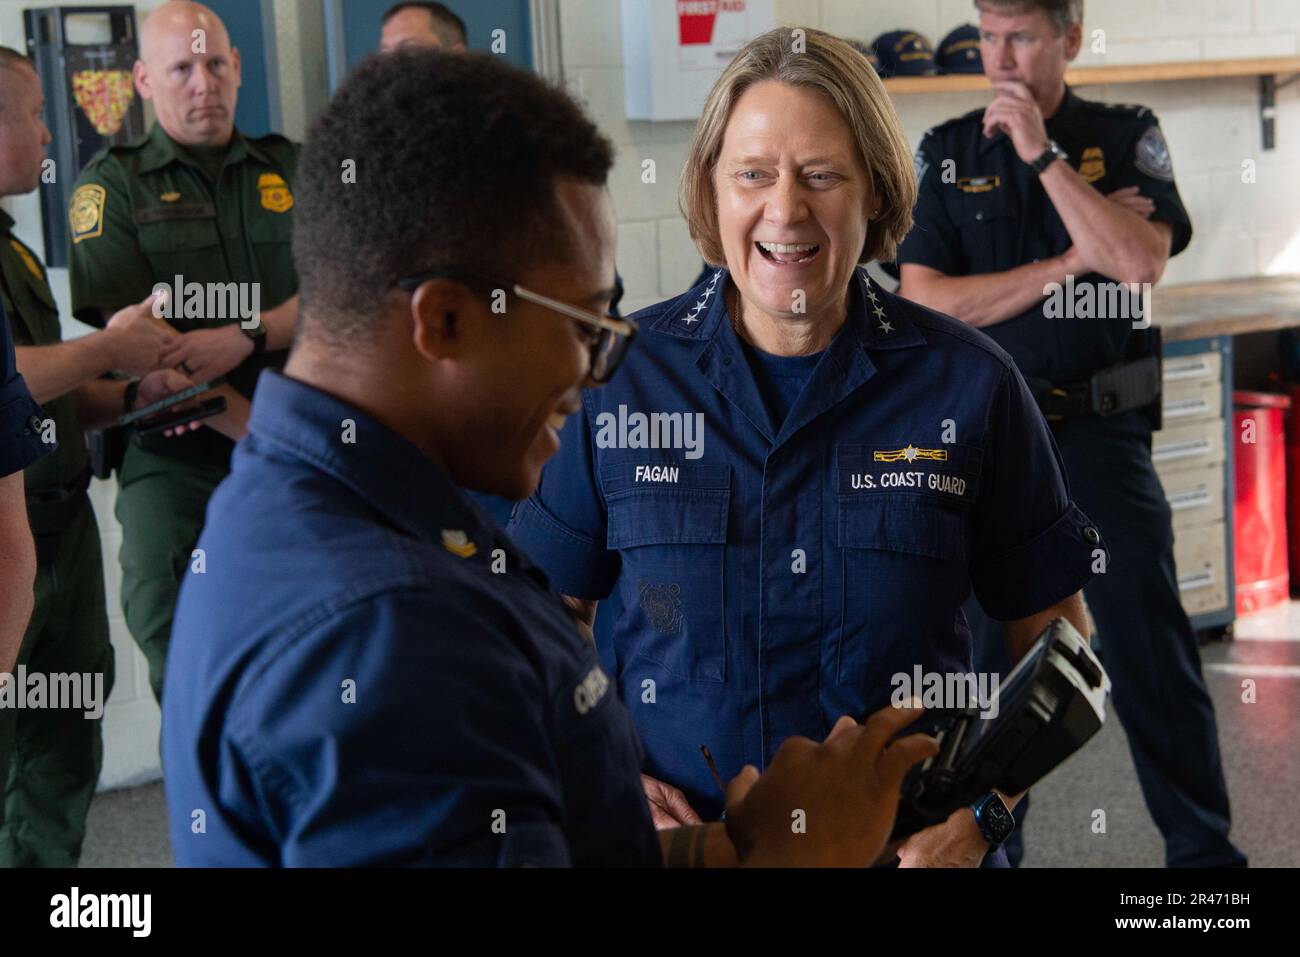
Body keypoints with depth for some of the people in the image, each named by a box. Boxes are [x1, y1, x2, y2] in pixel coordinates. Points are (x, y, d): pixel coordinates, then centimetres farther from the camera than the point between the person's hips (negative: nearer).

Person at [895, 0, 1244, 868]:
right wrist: (1071, 262, -11)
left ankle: (1204, 847, 11)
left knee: (1152, 646, 0)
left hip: (1100, 430, -1)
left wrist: (1042, 152, -15)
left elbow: (1142, 260, -15)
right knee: (987, 655, 10)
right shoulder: (946, 153, 4)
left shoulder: (1128, 138, 2)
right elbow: (925, 301, -7)